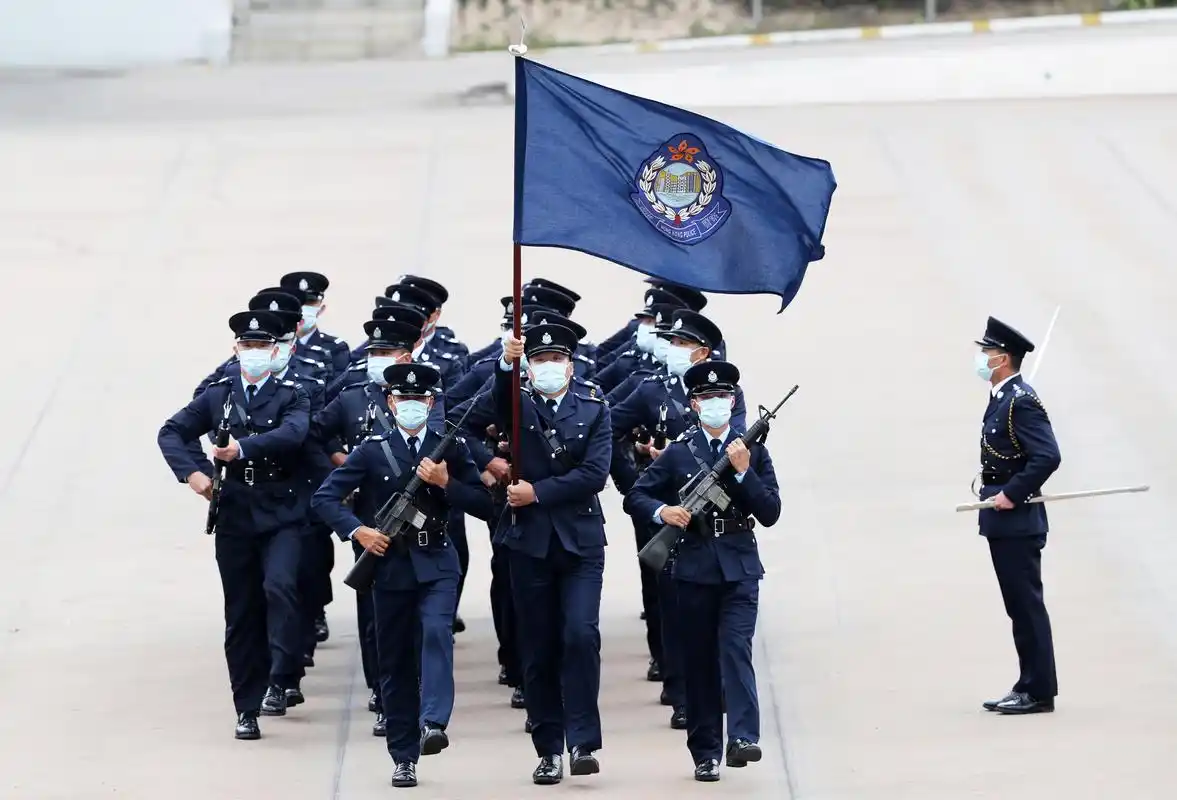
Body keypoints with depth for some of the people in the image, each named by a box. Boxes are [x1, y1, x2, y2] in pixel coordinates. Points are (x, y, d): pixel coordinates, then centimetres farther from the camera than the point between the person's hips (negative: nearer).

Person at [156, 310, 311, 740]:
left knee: (279, 587, -26)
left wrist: (243, 447, -30)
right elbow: (171, 433, 9)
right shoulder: (217, 395, 9)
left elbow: (293, 433, -20)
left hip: (281, 514, -2)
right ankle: (247, 708, 12)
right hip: (234, 516, 2)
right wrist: (191, 472, -8)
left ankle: (281, 679, -15)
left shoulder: (292, 396, 0)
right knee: (241, 614, 5)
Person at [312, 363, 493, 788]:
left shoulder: (451, 449, 6)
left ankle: (433, 724, -34)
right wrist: (357, 530, -14)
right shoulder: (372, 451, 2)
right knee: (395, 663, 3)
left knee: (436, 630, -27)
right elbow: (324, 498, 0)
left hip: (436, 562, 0)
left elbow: (483, 505, 3)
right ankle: (403, 758, 11)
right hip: (390, 564, 0)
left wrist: (446, 483, -12)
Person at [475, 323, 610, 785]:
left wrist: (538, 492, -11)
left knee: (581, 635, -15)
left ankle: (583, 742, -11)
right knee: (538, 650, 3)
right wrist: (505, 366, -35)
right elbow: (493, 408, -18)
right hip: (529, 543, 1)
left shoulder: (594, 411, 6)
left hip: (580, 542, -1)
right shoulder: (517, 406, 7)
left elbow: (594, 474, -6)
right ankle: (549, 750, 9)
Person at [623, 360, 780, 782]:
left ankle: (743, 737, -23)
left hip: (739, 568, -1)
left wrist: (743, 471, -13)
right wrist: (662, 511, -14)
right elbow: (635, 498, 6)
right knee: (699, 660, 3)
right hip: (695, 568, 1)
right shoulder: (678, 452, 5)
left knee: (736, 648, -17)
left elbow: (770, 513, 0)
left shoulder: (753, 450, 5)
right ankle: (705, 754, 7)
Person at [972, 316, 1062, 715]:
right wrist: (996, 494, 12)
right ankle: (1029, 687, 18)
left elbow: (1048, 456, -25)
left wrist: (1012, 495, -21)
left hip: (1017, 521, -10)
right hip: (1002, 522, 10)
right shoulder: (1001, 398, 13)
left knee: (1027, 605, -6)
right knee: (1019, 606, 13)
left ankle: (1038, 692, -2)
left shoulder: (1021, 401, -17)